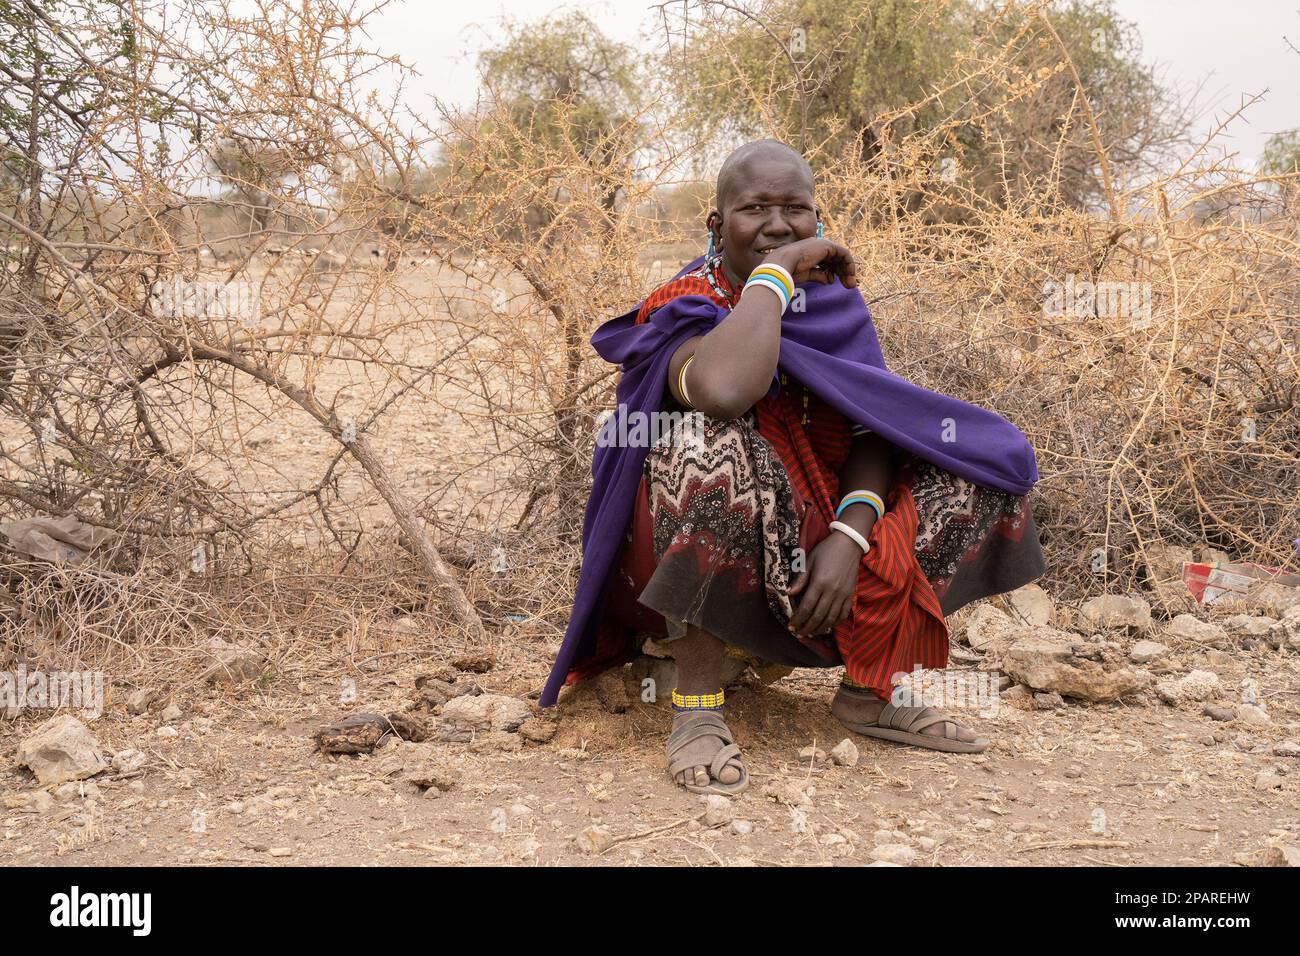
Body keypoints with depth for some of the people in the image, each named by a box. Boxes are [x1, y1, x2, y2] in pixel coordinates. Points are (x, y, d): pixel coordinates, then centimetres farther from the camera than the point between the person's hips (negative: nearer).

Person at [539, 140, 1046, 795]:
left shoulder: (832, 299, 2)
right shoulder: (686, 305, -15)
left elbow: (875, 427, -7)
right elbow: (722, 389, -40)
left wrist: (848, 538, -24)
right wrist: (776, 270, -27)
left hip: (806, 548, 6)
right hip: (691, 558, -6)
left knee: (975, 463, -2)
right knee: (711, 436, -36)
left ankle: (870, 690, 2)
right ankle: (696, 705, -26)